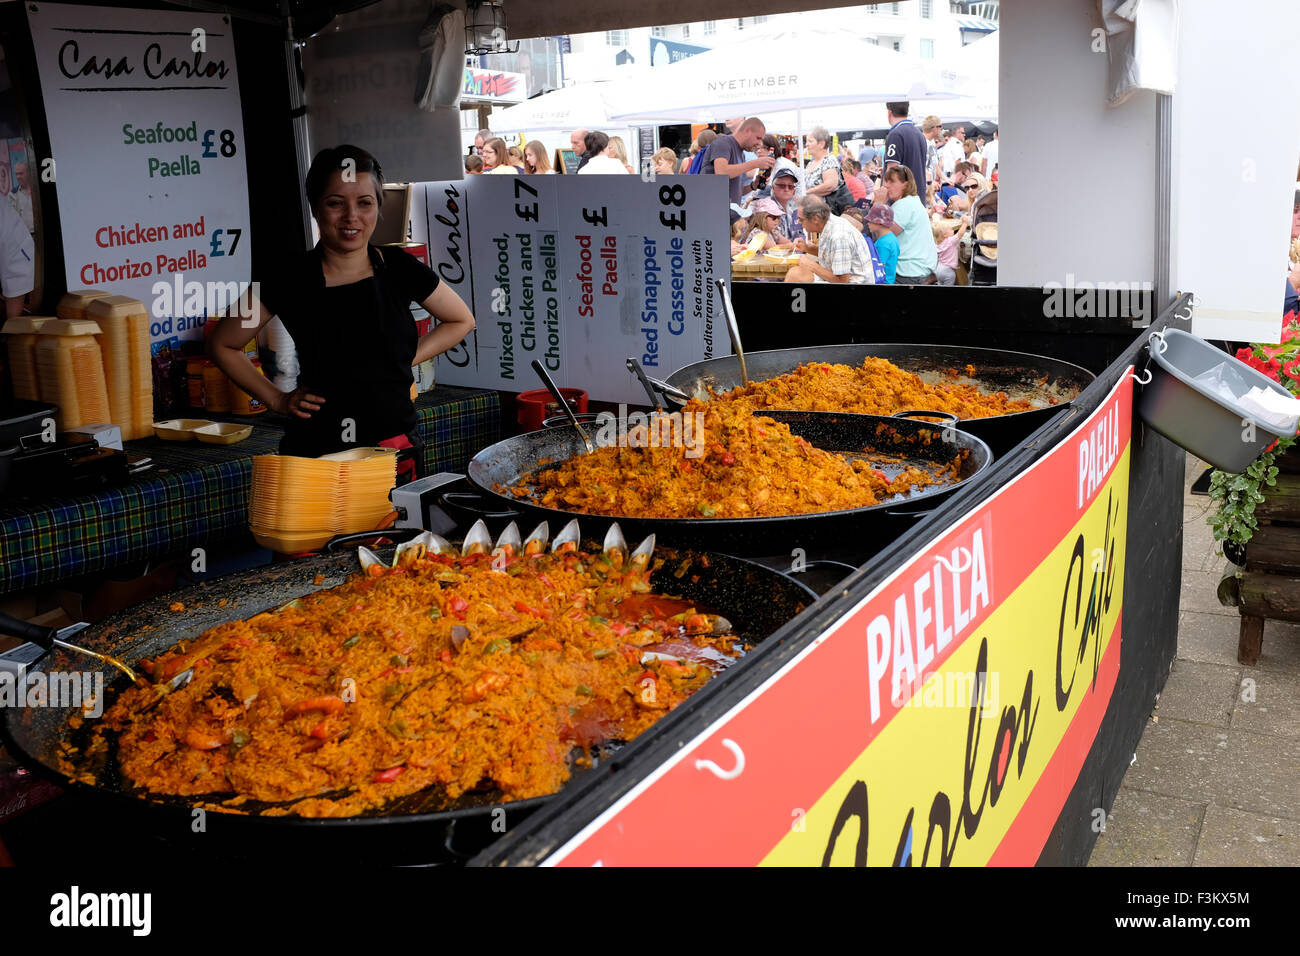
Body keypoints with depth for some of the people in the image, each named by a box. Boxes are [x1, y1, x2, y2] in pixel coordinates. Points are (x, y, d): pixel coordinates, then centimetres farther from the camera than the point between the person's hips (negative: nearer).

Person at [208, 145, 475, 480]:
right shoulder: (290, 282, -4)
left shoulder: (401, 271, 0)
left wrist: (407, 358, 5)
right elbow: (222, 345, 9)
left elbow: (462, 320, 17)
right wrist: (277, 400, 2)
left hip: (395, 449, 1)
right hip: (315, 450, -1)